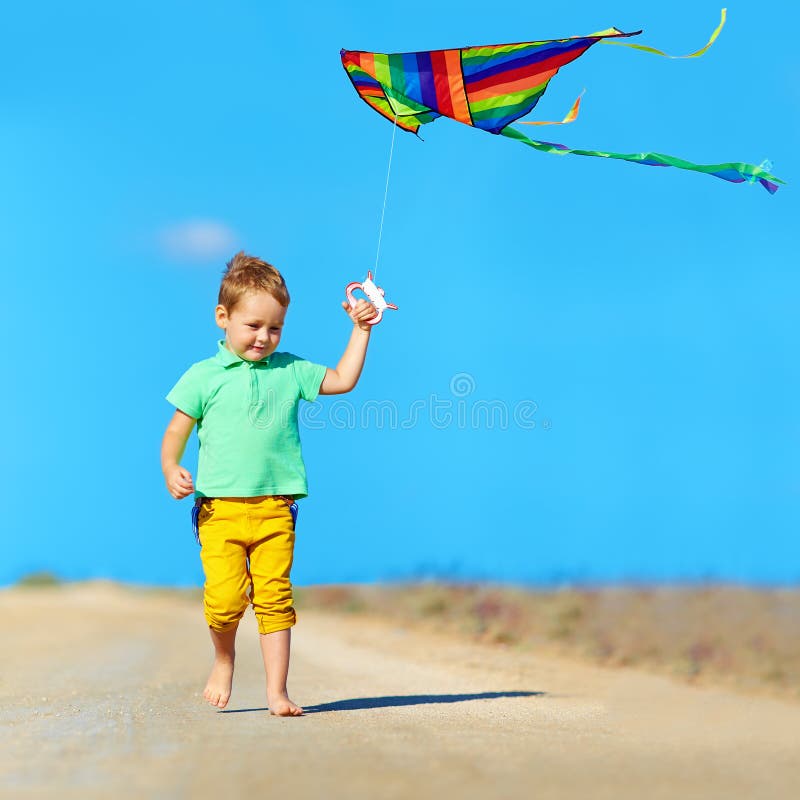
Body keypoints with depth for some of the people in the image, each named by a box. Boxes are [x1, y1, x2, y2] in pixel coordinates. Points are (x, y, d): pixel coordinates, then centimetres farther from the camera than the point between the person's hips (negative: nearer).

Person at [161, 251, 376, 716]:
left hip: (274, 508, 2)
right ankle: (224, 659, 18)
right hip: (220, 508, -2)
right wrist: (171, 470, -9)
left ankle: (277, 691, 3)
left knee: (275, 597, -4)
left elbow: (344, 380, 19)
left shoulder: (290, 371, 12)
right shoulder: (204, 377, 4)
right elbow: (177, 432, 8)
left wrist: (361, 330, 14)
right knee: (226, 596, -13)